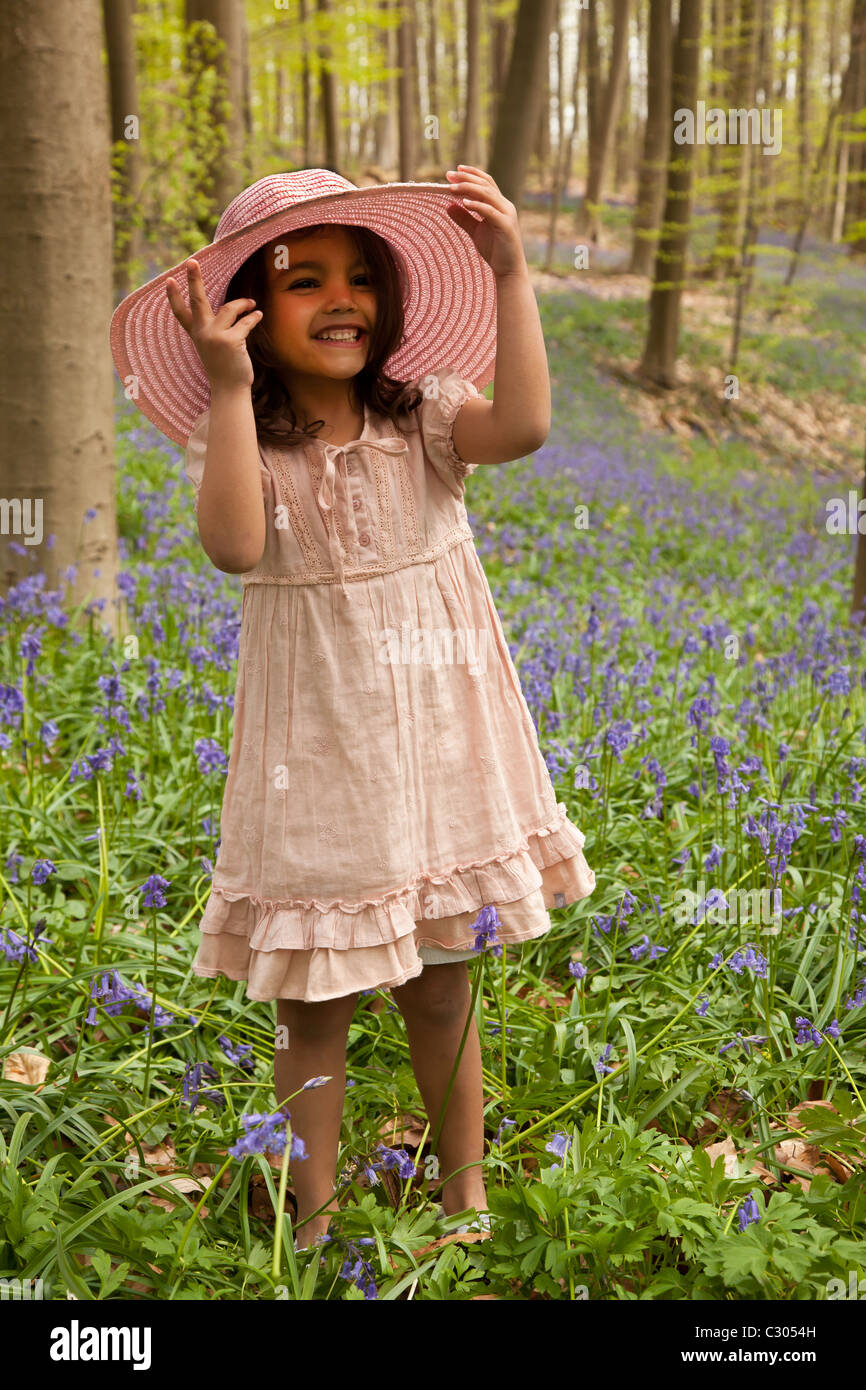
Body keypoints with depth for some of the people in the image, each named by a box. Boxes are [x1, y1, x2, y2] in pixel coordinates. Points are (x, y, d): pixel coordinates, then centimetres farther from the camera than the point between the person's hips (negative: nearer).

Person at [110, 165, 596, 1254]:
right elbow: (234, 546, -26)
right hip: (318, 756, -1)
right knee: (312, 1008, 9)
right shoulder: (242, 444, -5)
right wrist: (228, 389, -29)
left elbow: (522, 429, -22)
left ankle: (466, 1194, 36)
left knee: (439, 992, 15)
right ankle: (313, 1224, 28)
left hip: (435, 745, 1)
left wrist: (510, 277, -25)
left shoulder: (424, 419, -1)